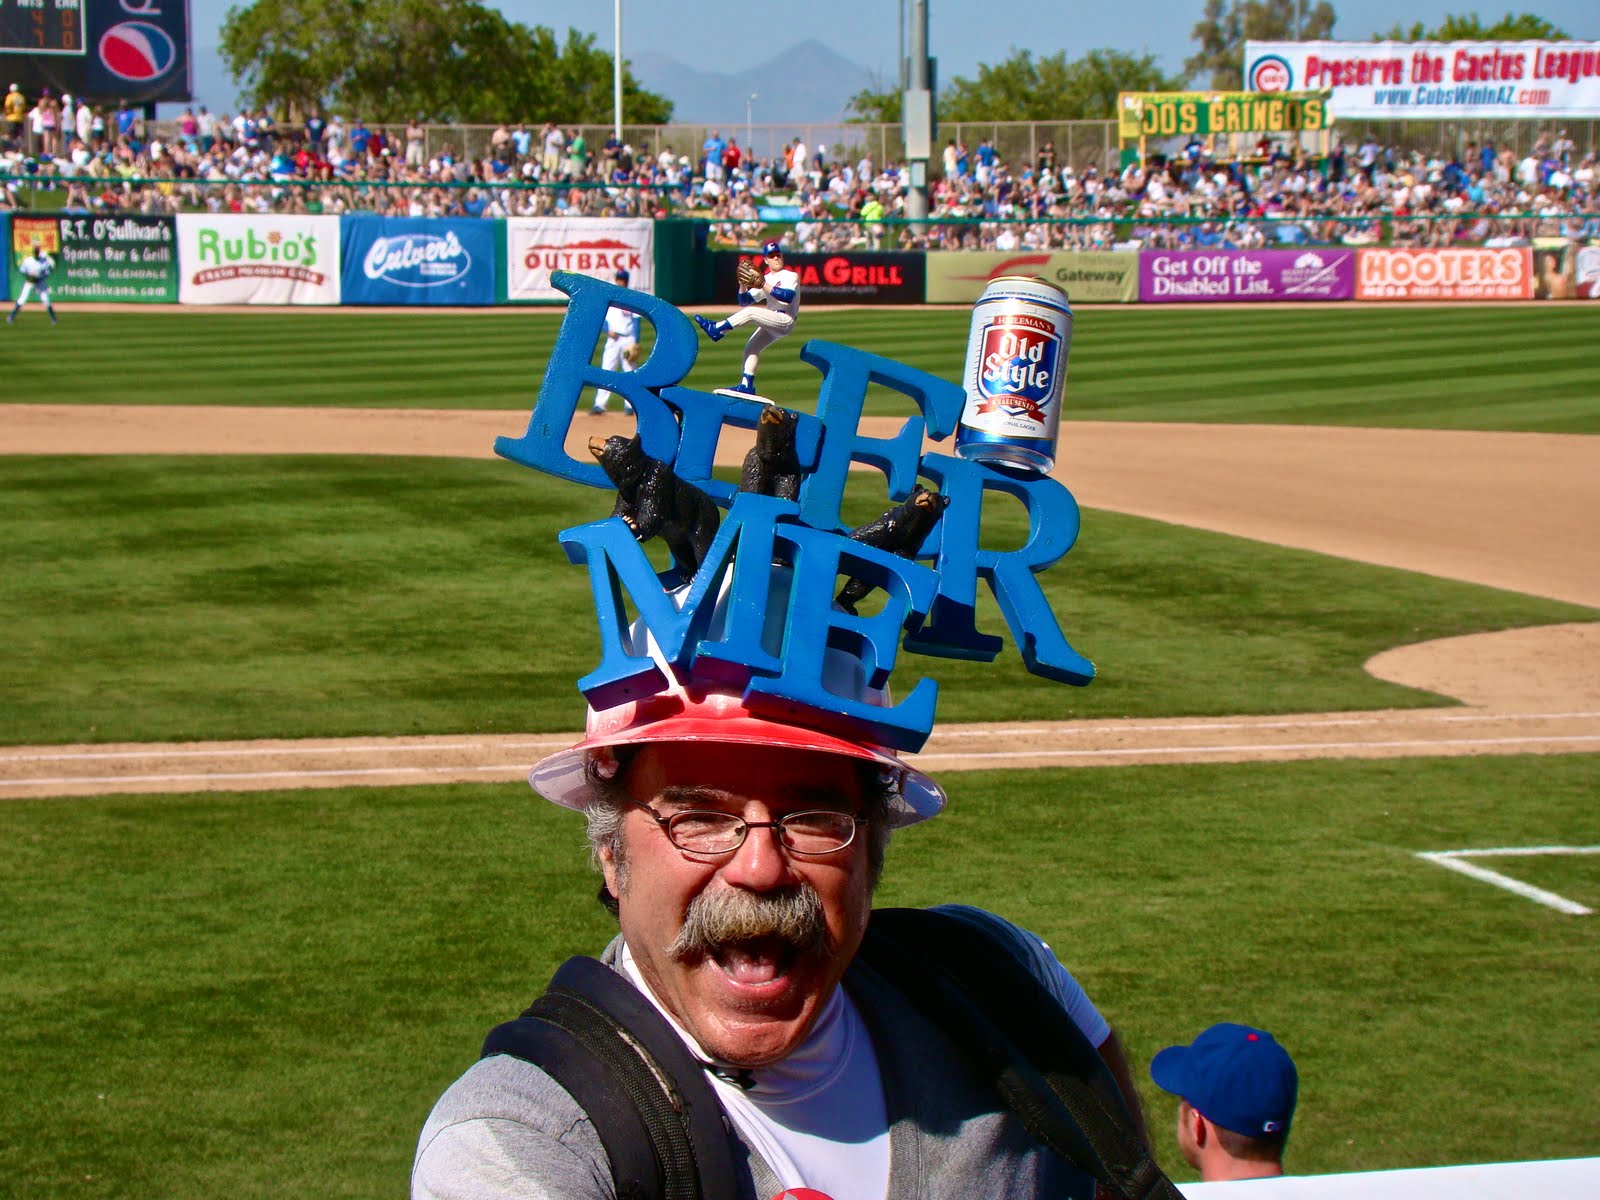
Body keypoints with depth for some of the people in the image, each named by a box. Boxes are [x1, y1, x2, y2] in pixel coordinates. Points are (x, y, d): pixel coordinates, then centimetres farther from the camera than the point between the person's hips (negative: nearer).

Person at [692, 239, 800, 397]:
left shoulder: (791, 276, -3)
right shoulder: (765, 279, 17)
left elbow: (788, 296, -23)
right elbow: (744, 301, 13)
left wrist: (764, 286, -23)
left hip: (785, 320, -8)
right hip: (773, 322, 8)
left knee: (749, 312, -23)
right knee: (751, 347, 4)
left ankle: (716, 329, -22)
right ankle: (747, 385, 6)